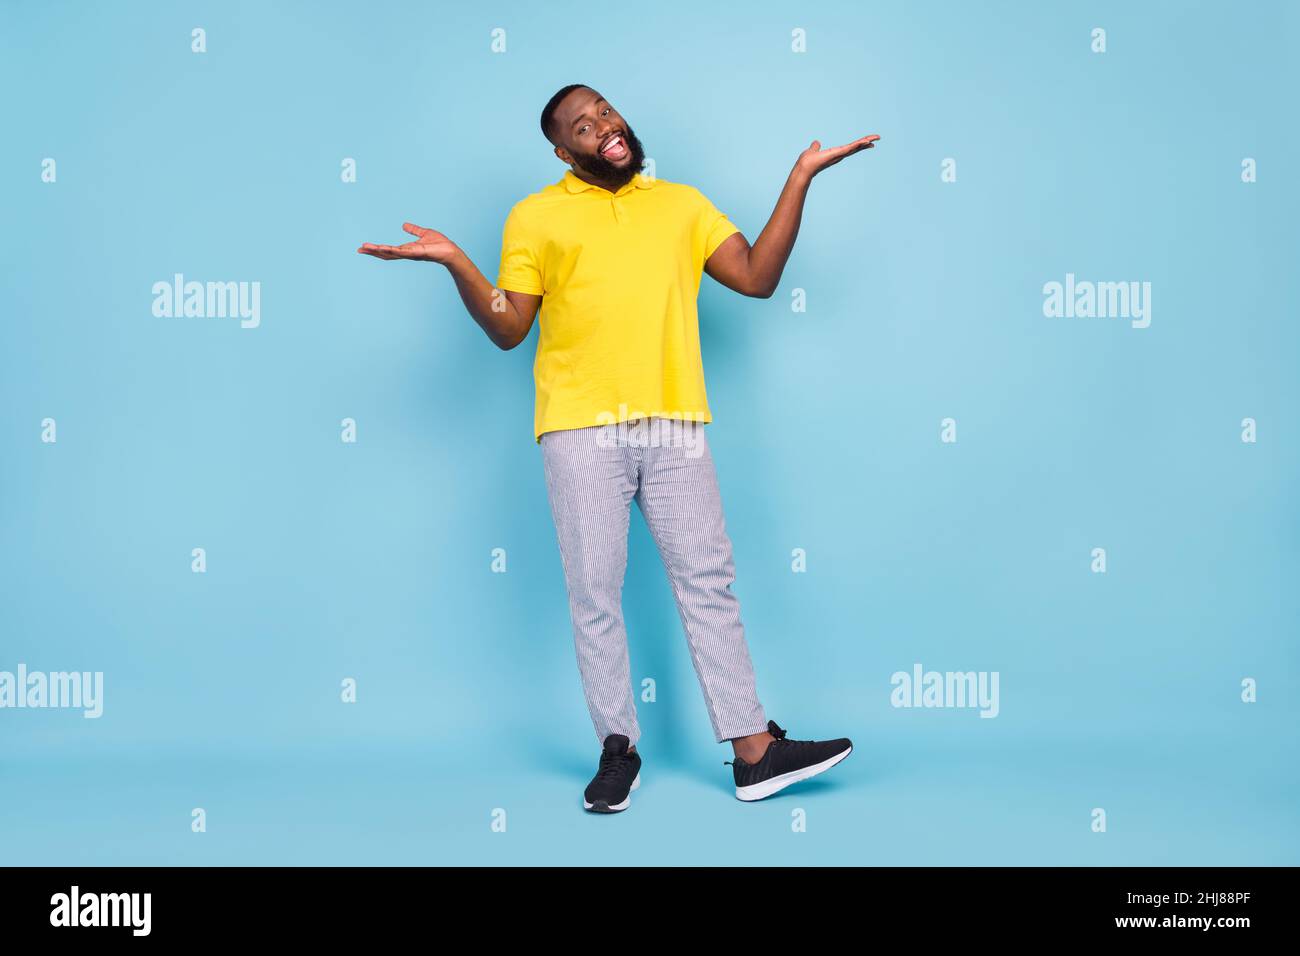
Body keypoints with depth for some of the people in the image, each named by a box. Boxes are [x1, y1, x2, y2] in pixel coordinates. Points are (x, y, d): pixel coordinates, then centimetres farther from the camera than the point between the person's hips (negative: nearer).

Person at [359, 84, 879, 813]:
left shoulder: (683, 203, 17)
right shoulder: (536, 216, 9)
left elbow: (758, 278, 9)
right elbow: (508, 328, 6)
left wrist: (800, 180, 7)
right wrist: (456, 263, -10)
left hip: (675, 425, 2)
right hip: (581, 429, -1)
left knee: (709, 581, 1)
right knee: (595, 594, 0)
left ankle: (755, 751, 4)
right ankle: (619, 748, 12)